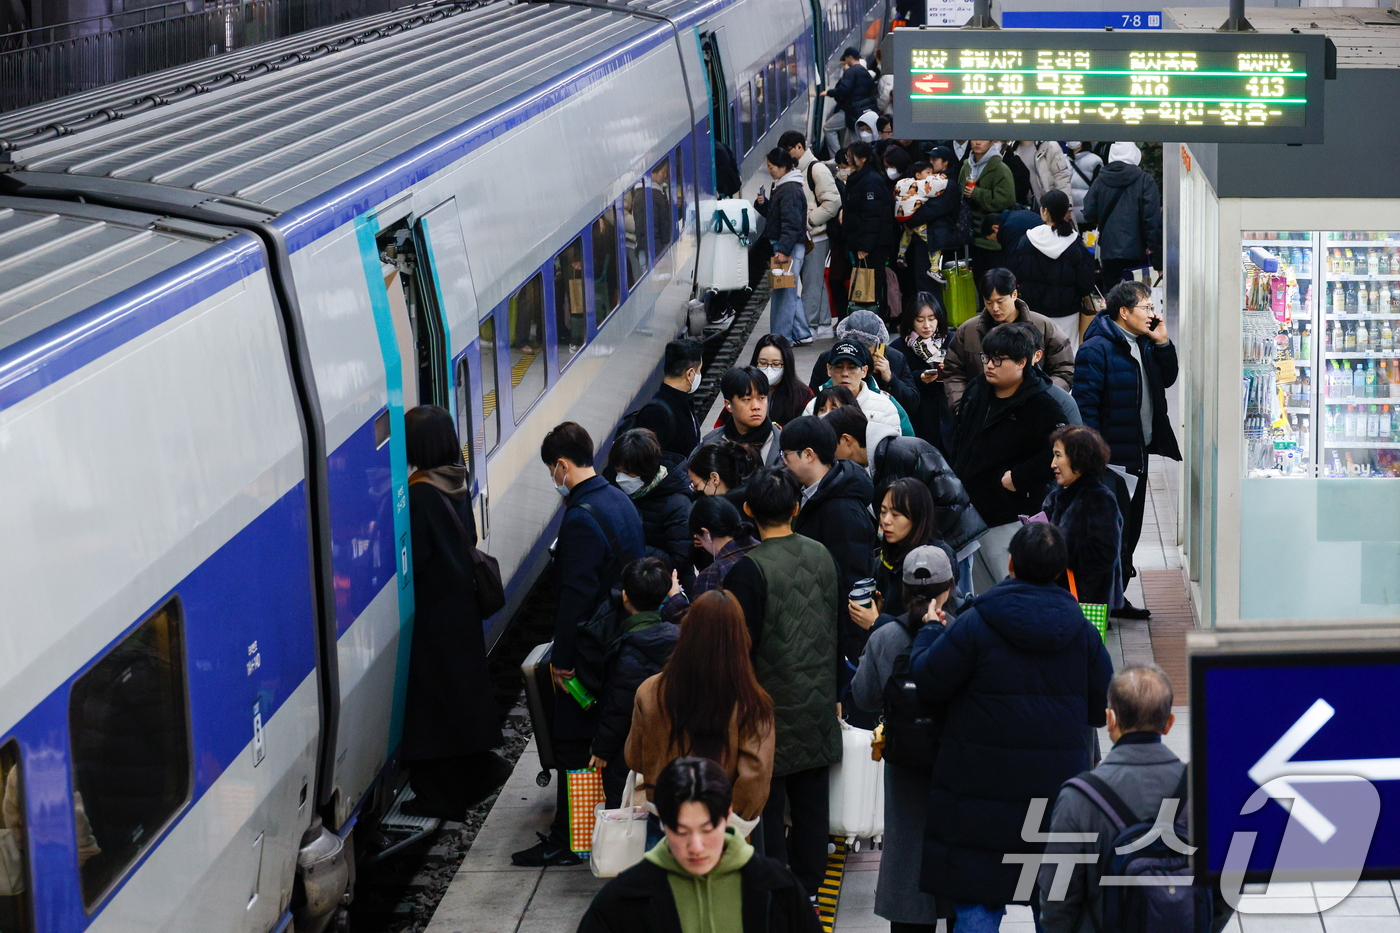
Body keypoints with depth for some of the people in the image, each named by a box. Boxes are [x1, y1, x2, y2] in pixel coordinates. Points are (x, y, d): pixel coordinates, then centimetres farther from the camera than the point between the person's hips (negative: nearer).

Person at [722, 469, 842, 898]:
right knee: (811, 799, 13)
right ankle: (808, 889, 22)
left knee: (766, 803, 2)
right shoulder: (823, 557, 2)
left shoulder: (749, 569, -18)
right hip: (818, 704, 6)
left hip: (771, 707, -6)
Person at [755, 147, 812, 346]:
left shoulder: (790, 190, -17)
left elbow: (791, 223, -23)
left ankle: (781, 338, -1)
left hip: (790, 247, -11)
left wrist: (783, 250, -26)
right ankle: (802, 334, 19)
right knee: (789, 292, 14)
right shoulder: (783, 187, 16)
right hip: (786, 247, 11)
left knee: (784, 293, -5)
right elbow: (775, 214, 25)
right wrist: (763, 203, 7)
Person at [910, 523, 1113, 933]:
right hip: (1058, 786, 3)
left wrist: (929, 630, 14)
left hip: (984, 789, -3)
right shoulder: (1081, 630, 1)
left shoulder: (975, 624, -12)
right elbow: (1102, 708, 7)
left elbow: (927, 682, -4)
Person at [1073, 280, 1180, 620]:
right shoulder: (1096, 349, -16)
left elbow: (1167, 379, 21)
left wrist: (1162, 343, 4)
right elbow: (1084, 403, -19)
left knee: (1130, 528, 15)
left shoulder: (1143, 344, 12)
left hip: (1139, 452, 9)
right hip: (1112, 456, -9)